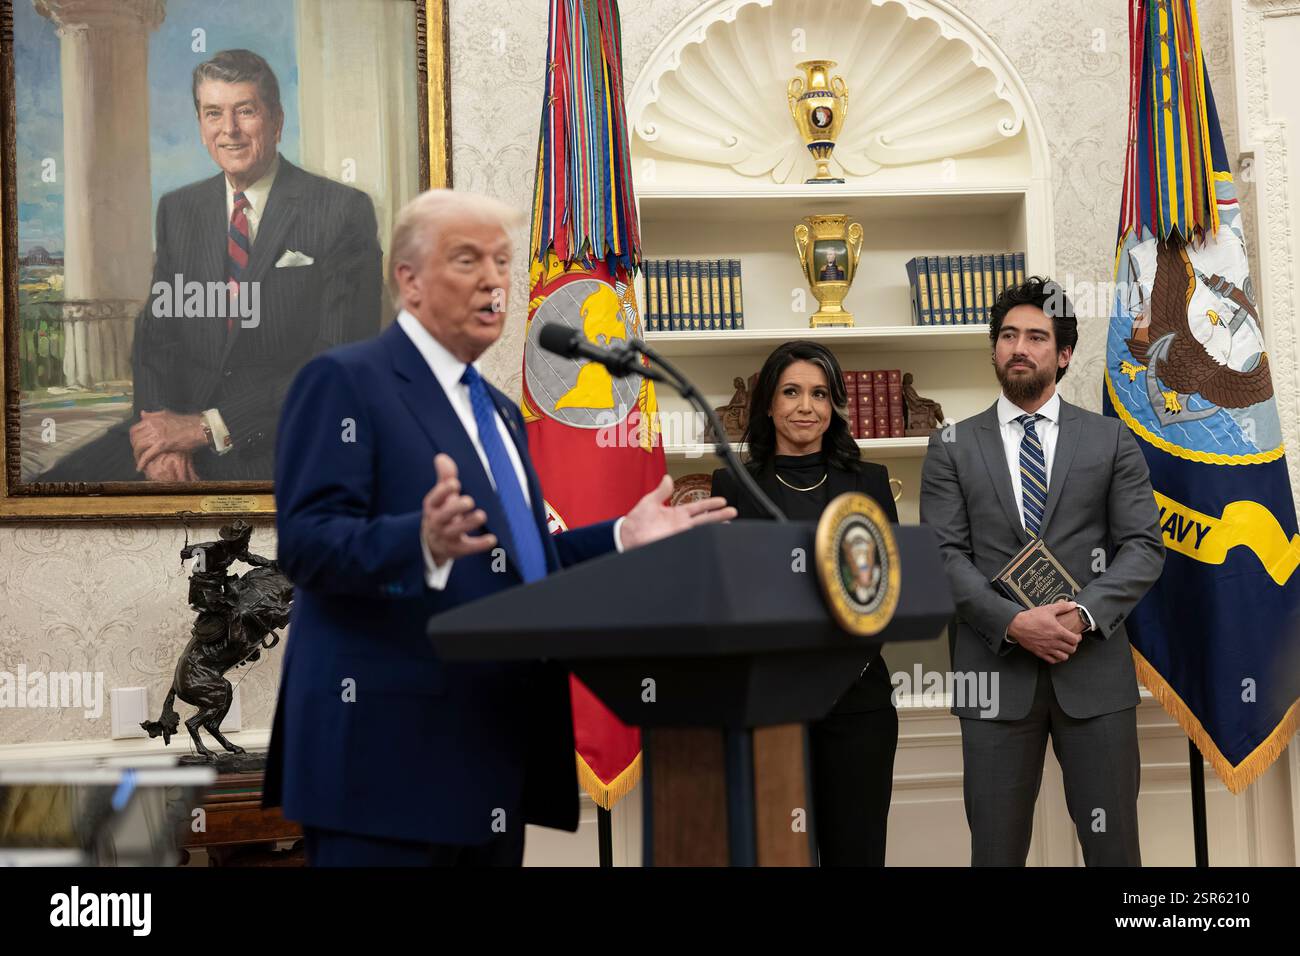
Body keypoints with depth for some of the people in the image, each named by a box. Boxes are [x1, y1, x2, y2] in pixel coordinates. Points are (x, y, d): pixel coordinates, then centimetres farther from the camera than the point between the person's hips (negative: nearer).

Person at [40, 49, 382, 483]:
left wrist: (208, 426, -14)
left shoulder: (344, 211, -4)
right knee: (56, 485, -14)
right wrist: (164, 431, -11)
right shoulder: (177, 210, 14)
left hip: (290, 445, -5)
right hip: (181, 427, 5)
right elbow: (156, 333, 10)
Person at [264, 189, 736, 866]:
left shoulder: (499, 412, 21)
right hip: (393, 748, -8)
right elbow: (306, 539, -17)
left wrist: (623, 537, 10)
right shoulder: (344, 381, -6)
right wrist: (423, 543, -35)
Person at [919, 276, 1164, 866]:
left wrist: (1084, 614, -13)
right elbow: (943, 555, 0)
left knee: (1113, 846, 4)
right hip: (996, 670, 0)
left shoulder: (1111, 440, 10)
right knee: (996, 850, 5)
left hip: (1094, 669, 0)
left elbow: (1144, 546, 3)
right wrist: (1013, 622, -15)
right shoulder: (952, 448, 8)